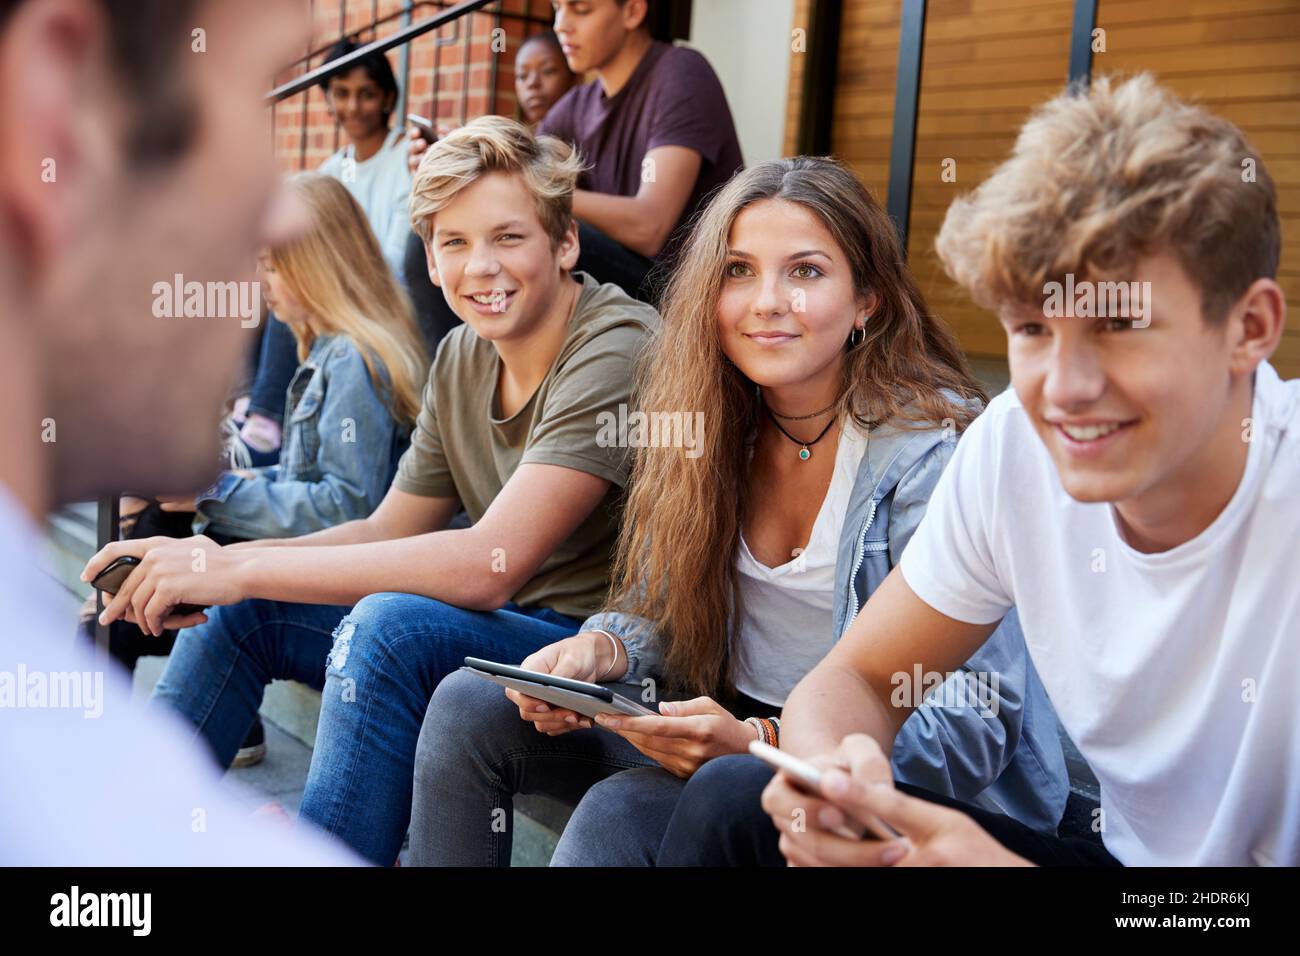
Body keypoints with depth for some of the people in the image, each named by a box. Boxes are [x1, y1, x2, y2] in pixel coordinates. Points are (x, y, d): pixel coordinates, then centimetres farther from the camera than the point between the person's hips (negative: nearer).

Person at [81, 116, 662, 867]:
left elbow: (489, 564, -29)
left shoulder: (617, 350, -20)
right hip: (507, 630, 8)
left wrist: (241, 567, -26)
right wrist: (214, 562, -7)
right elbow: (389, 530, 9)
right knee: (242, 608, 7)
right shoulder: (463, 357, 7)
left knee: (392, 623, -33)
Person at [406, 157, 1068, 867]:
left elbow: (978, 729, -20)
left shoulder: (935, 459, -19)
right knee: (468, 707, -8)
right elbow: (664, 612, 8)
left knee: (616, 814, -30)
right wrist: (601, 650, -17)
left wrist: (760, 745, -32)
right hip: (724, 725, 6)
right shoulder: (715, 424, 0)